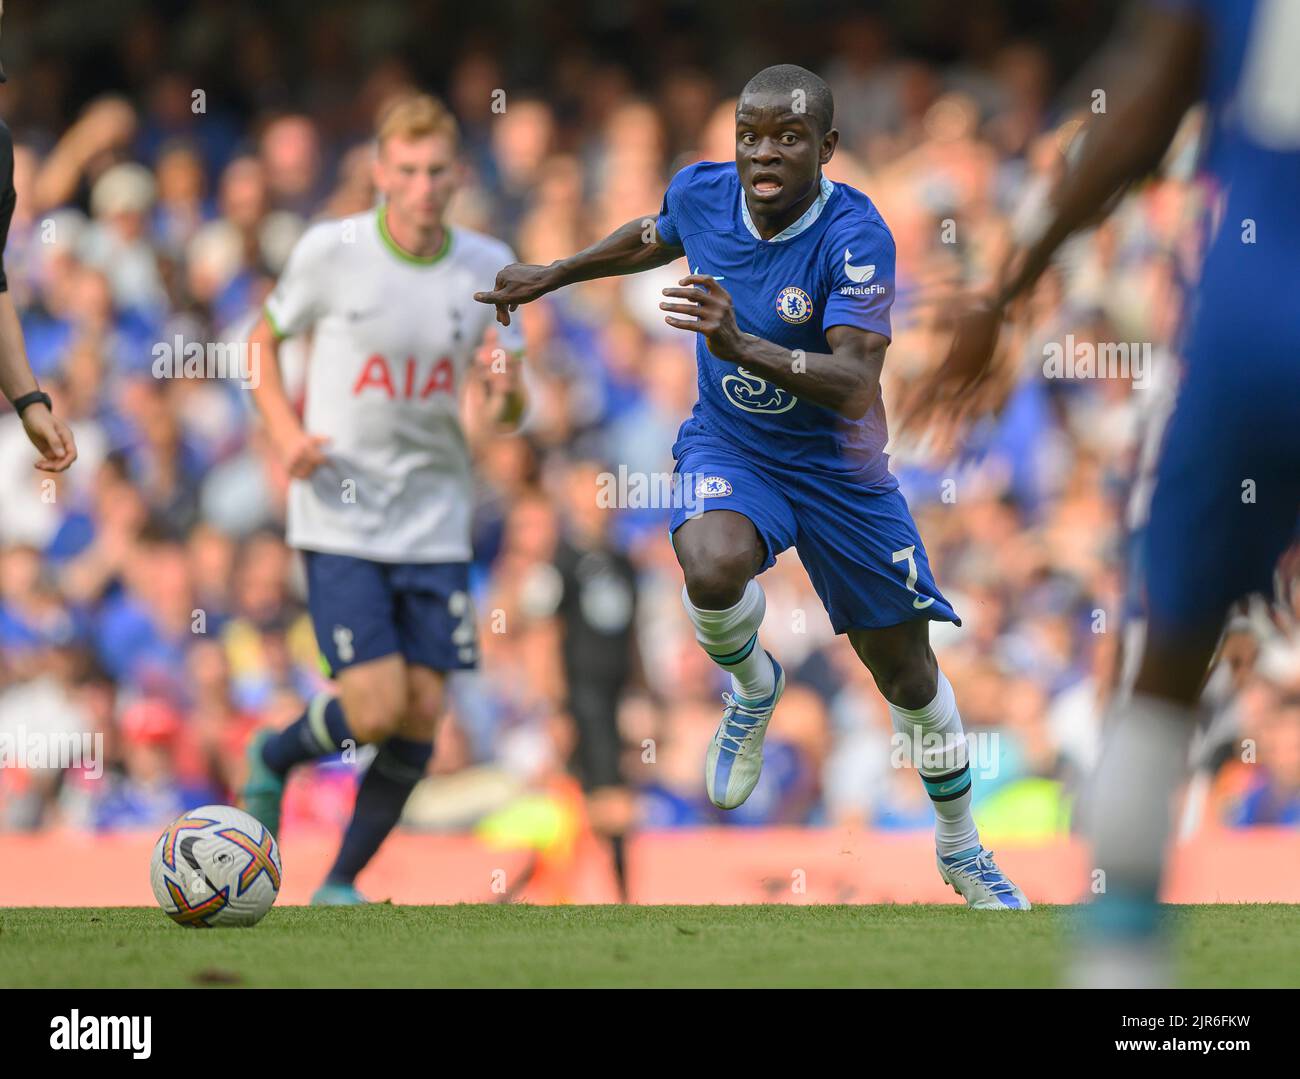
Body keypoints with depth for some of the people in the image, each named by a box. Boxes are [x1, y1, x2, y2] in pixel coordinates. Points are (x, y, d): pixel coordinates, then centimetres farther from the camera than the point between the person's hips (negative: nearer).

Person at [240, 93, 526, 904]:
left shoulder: (489, 267, 0)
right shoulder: (331, 252, -8)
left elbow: (509, 416, 6)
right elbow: (265, 340, 9)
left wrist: (505, 388, -18)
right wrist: (287, 432, -8)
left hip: (437, 524, 3)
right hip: (342, 519, -3)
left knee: (422, 715, -1)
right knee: (376, 708, -14)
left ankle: (342, 883, 16)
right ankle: (276, 757, 19)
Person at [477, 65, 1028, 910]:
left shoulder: (857, 236, -26)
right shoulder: (702, 192, -11)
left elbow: (857, 387, -36)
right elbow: (654, 239, 15)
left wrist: (741, 345, -48)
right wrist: (551, 276, 21)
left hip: (838, 468, -2)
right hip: (727, 449, 2)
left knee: (908, 672, 7)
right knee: (712, 567, -34)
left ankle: (961, 848, 33)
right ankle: (753, 686, 2)